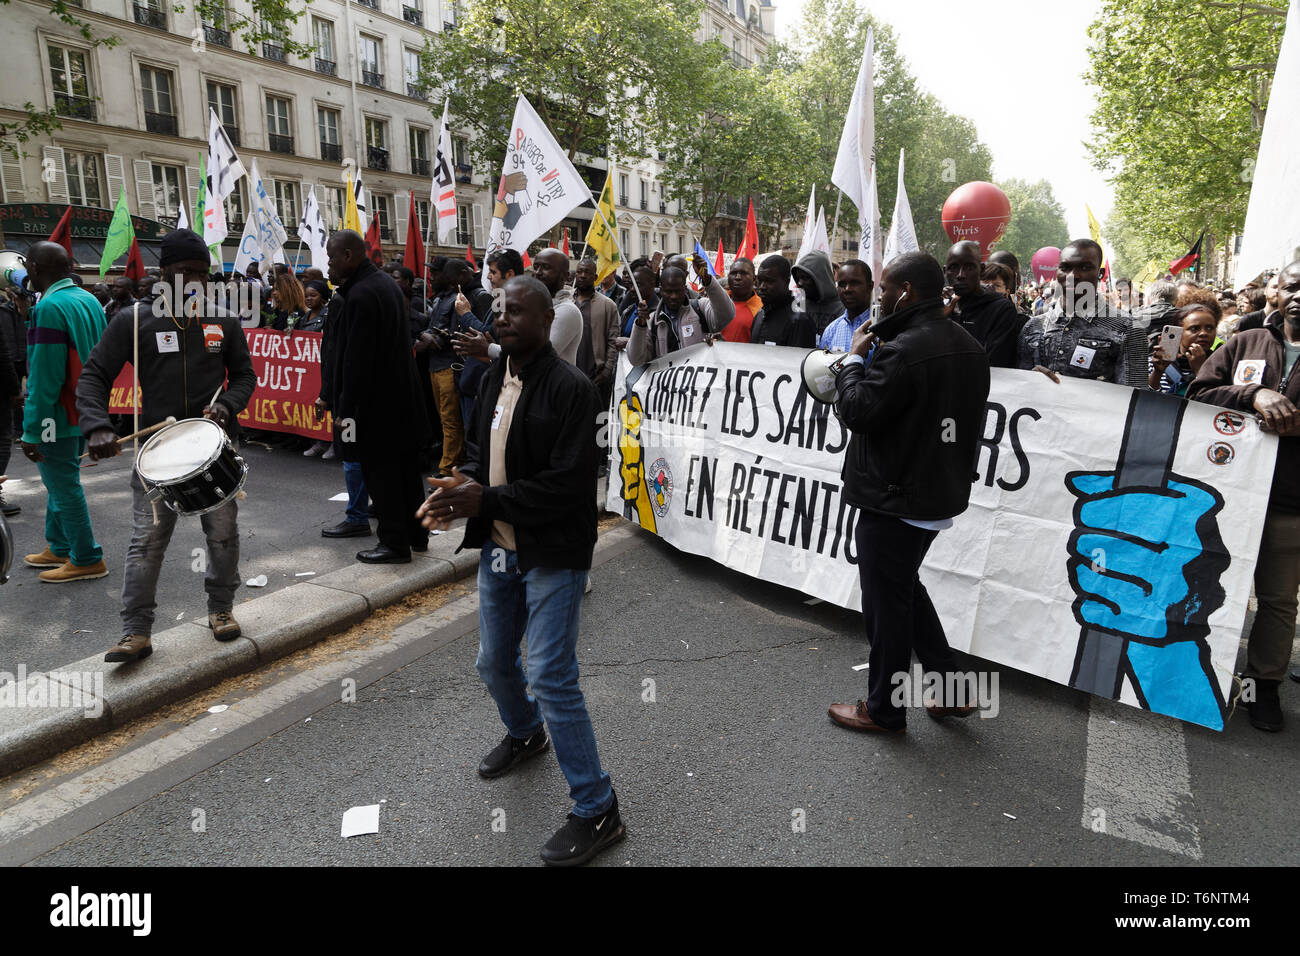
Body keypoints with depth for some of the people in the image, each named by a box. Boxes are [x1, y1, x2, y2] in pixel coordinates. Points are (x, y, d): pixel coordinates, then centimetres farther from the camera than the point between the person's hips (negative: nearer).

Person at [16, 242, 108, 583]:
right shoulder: (89, 300, 8)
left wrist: (32, 431, -18)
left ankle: (87, 560, 9)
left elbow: (45, 376, -21)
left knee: (64, 487, 1)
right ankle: (59, 548, 31)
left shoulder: (50, 308, -19)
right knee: (60, 482, 20)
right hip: (86, 413, 9)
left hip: (57, 418, -9)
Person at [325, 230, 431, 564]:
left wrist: (346, 406, -17)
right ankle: (415, 533, 26)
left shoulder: (360, 294, -18)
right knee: (405, 467, 16)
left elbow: (356, 358, -21)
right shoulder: (386, 283, 11)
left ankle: (395, 543, 8)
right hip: (402, 395, 10)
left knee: (380, 472, 0)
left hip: (376, 400, -10)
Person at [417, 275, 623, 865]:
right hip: (498, 549, 8)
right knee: (494, 663, 22)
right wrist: (463, 483, -5)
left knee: (552, 679, -6)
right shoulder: (493, 380, 7)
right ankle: (524, 734, 54)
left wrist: (485, 499, -24)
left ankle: (597, 811, 11)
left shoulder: (571, 389, -18)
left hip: (552, 555, -8)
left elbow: (567, 485, -23)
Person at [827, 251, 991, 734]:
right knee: (906, 587, 25)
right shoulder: (969, 346, 8)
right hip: (941, 495, 9)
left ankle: (884, 711, 21)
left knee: (887, 603, 5)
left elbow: (857, 411, -19)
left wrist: (855, 358, -6)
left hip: (894, 501, -9)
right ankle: (949, 690, 30)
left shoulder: (903, 349, -22)